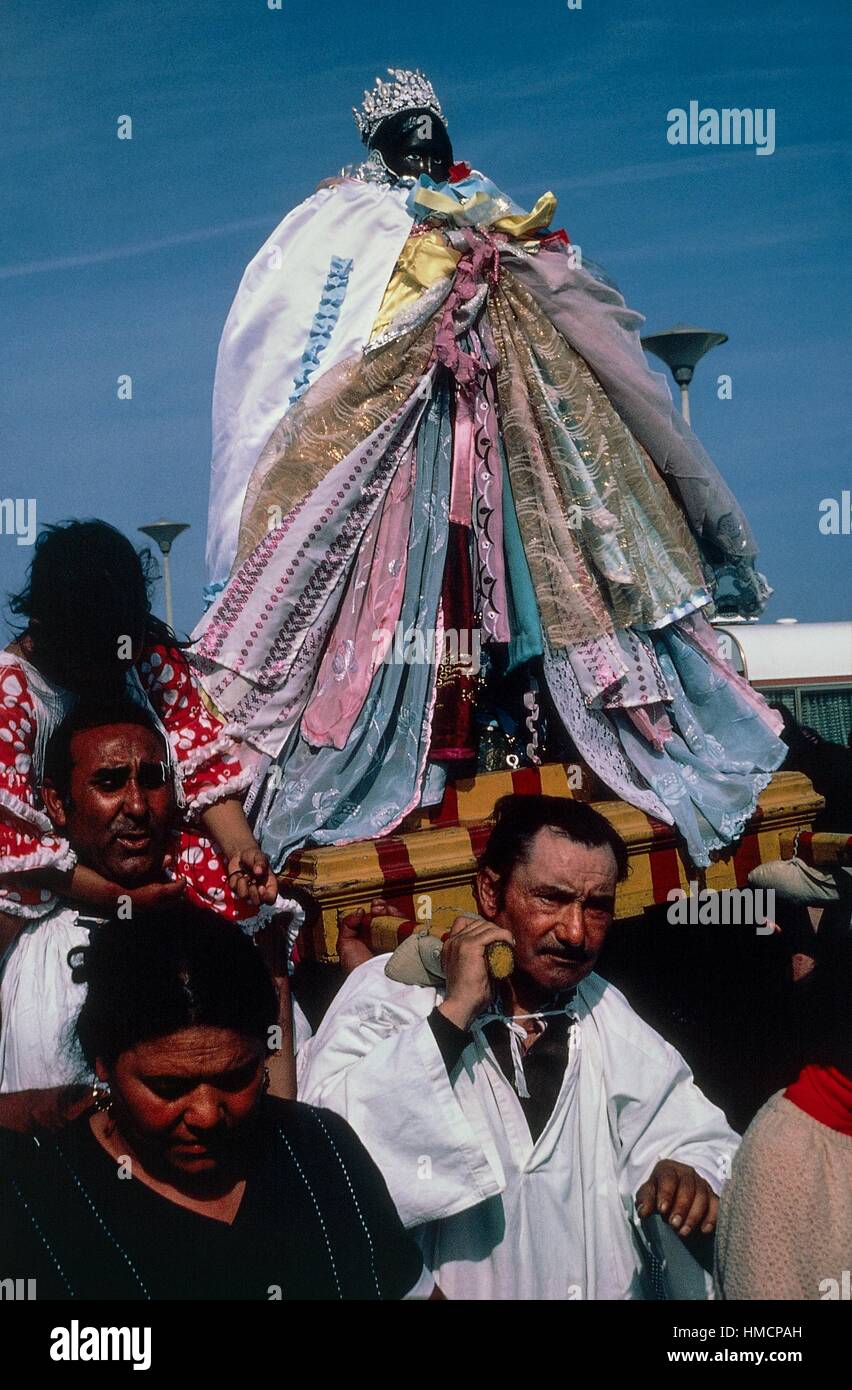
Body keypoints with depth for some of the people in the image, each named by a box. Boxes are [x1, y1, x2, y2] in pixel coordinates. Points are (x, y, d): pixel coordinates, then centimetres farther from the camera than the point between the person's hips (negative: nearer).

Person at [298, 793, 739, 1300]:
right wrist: (455, 1011, -19)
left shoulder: (607, 1015, 10)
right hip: (448, 1287, -4)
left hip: (611, 1286, 4)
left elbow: (699, 1139, 11)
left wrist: (689, 1174, -9)